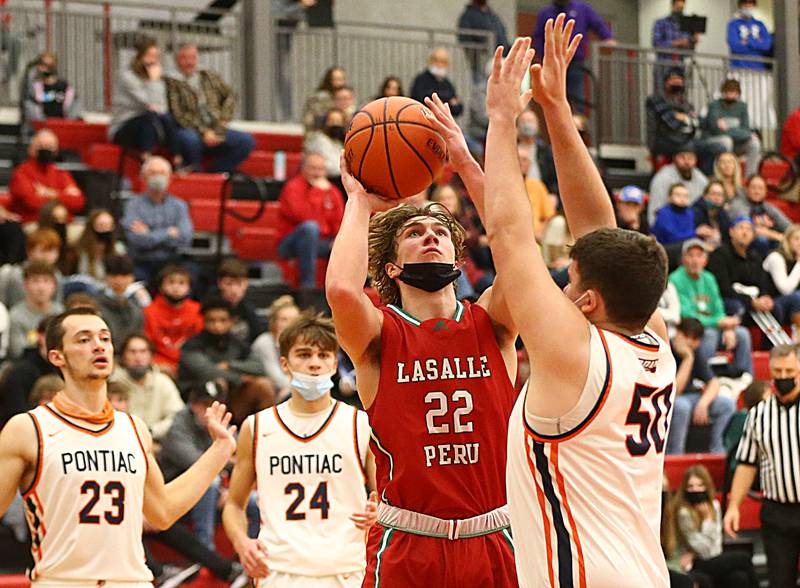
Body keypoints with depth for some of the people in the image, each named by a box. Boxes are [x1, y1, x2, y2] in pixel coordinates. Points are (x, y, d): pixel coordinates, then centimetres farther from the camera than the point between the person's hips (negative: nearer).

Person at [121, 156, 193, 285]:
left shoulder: (179, 205, 11)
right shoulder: (134, 204, 4)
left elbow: (185, 238, -3)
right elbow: (136, 239, -9)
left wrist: (149, 235, -4)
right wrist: (169, 233, -3)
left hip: (171, 264, 2)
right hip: (142, 265, -2)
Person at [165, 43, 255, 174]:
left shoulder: (211, 77, 17)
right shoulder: (171, 82, -3)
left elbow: (230, 95, 21)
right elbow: (178, 114, -11)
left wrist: (224, 119, 4)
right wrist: (203, 131, -17)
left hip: (215, 130, 6)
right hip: (191, 131, -6)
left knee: (247, 140, -15)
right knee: (189, 138, -41)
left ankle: (213, 172, -9)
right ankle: (195, 173, -11)